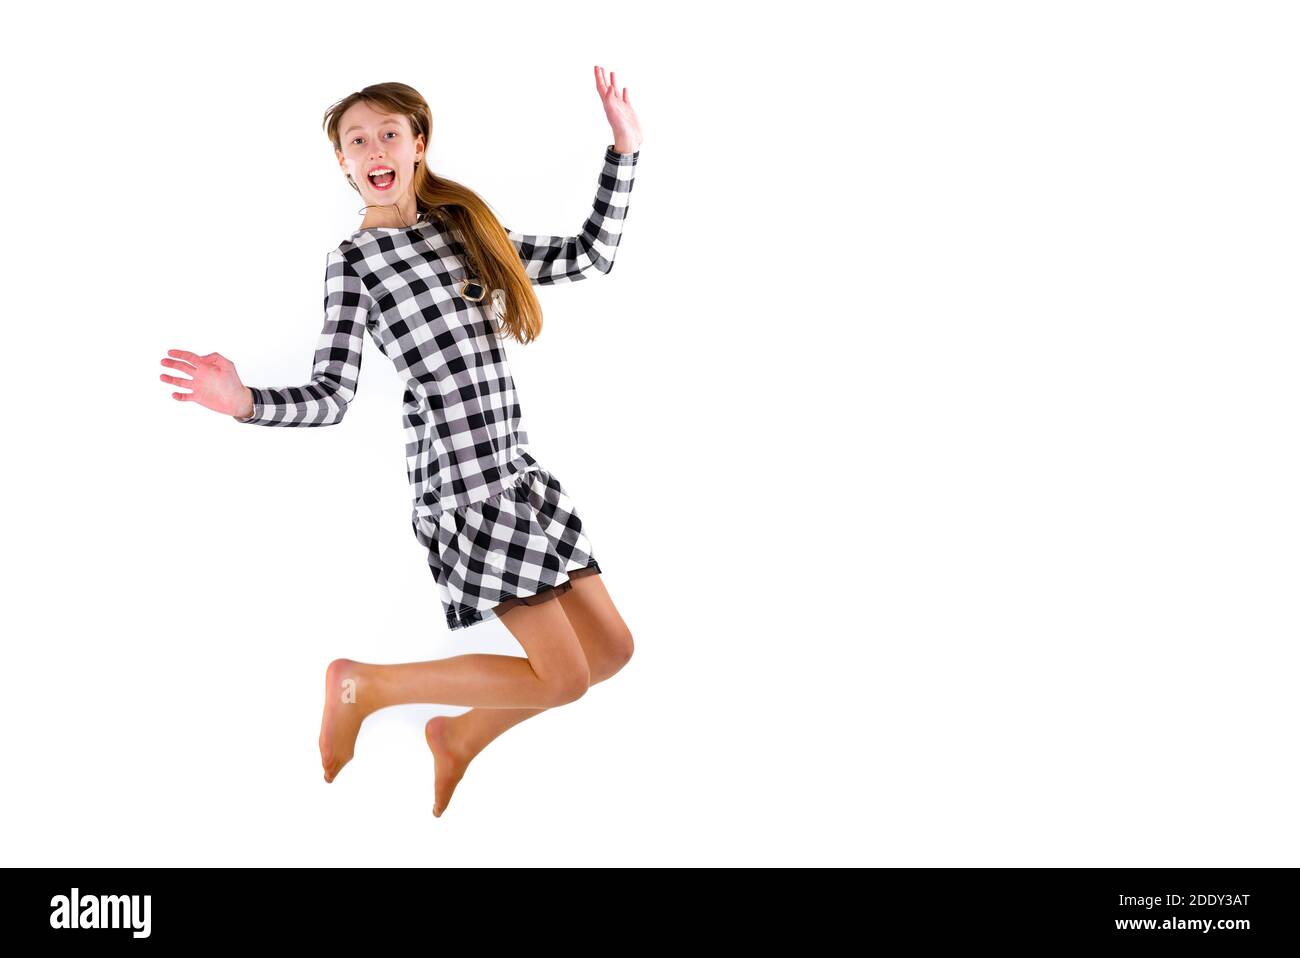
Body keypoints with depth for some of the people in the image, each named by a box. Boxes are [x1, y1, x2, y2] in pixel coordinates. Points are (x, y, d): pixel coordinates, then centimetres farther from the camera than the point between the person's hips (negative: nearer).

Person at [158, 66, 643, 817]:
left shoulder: (469, 230, 14)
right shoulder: (353, 260, -2)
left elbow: (591, 256, 17)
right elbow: (331, 398, -10)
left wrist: (625, 150, 11)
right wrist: (247, 403, -28)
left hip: (521, 473, 7)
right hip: (460, 484, -7)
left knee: (611, 649, 10)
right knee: (563, 677, -8)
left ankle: (460, 736, 28)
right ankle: (363, 686, 7)